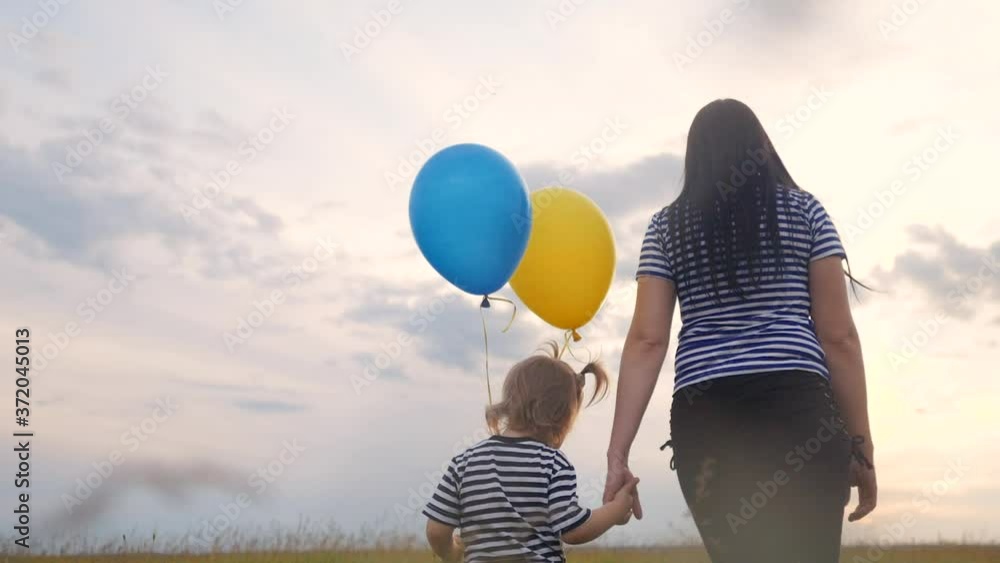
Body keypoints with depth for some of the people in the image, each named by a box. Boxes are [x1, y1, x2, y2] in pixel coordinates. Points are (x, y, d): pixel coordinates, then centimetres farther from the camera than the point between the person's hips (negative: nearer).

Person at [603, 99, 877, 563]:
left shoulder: (667, 226, 13)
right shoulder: (804, 210, 11)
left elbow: (646, 340, 3)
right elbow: (838, 335, 4)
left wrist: (618, 453, 1)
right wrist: (861, 445, 8)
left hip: (703, 418, 2)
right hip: (796, 410, -2)